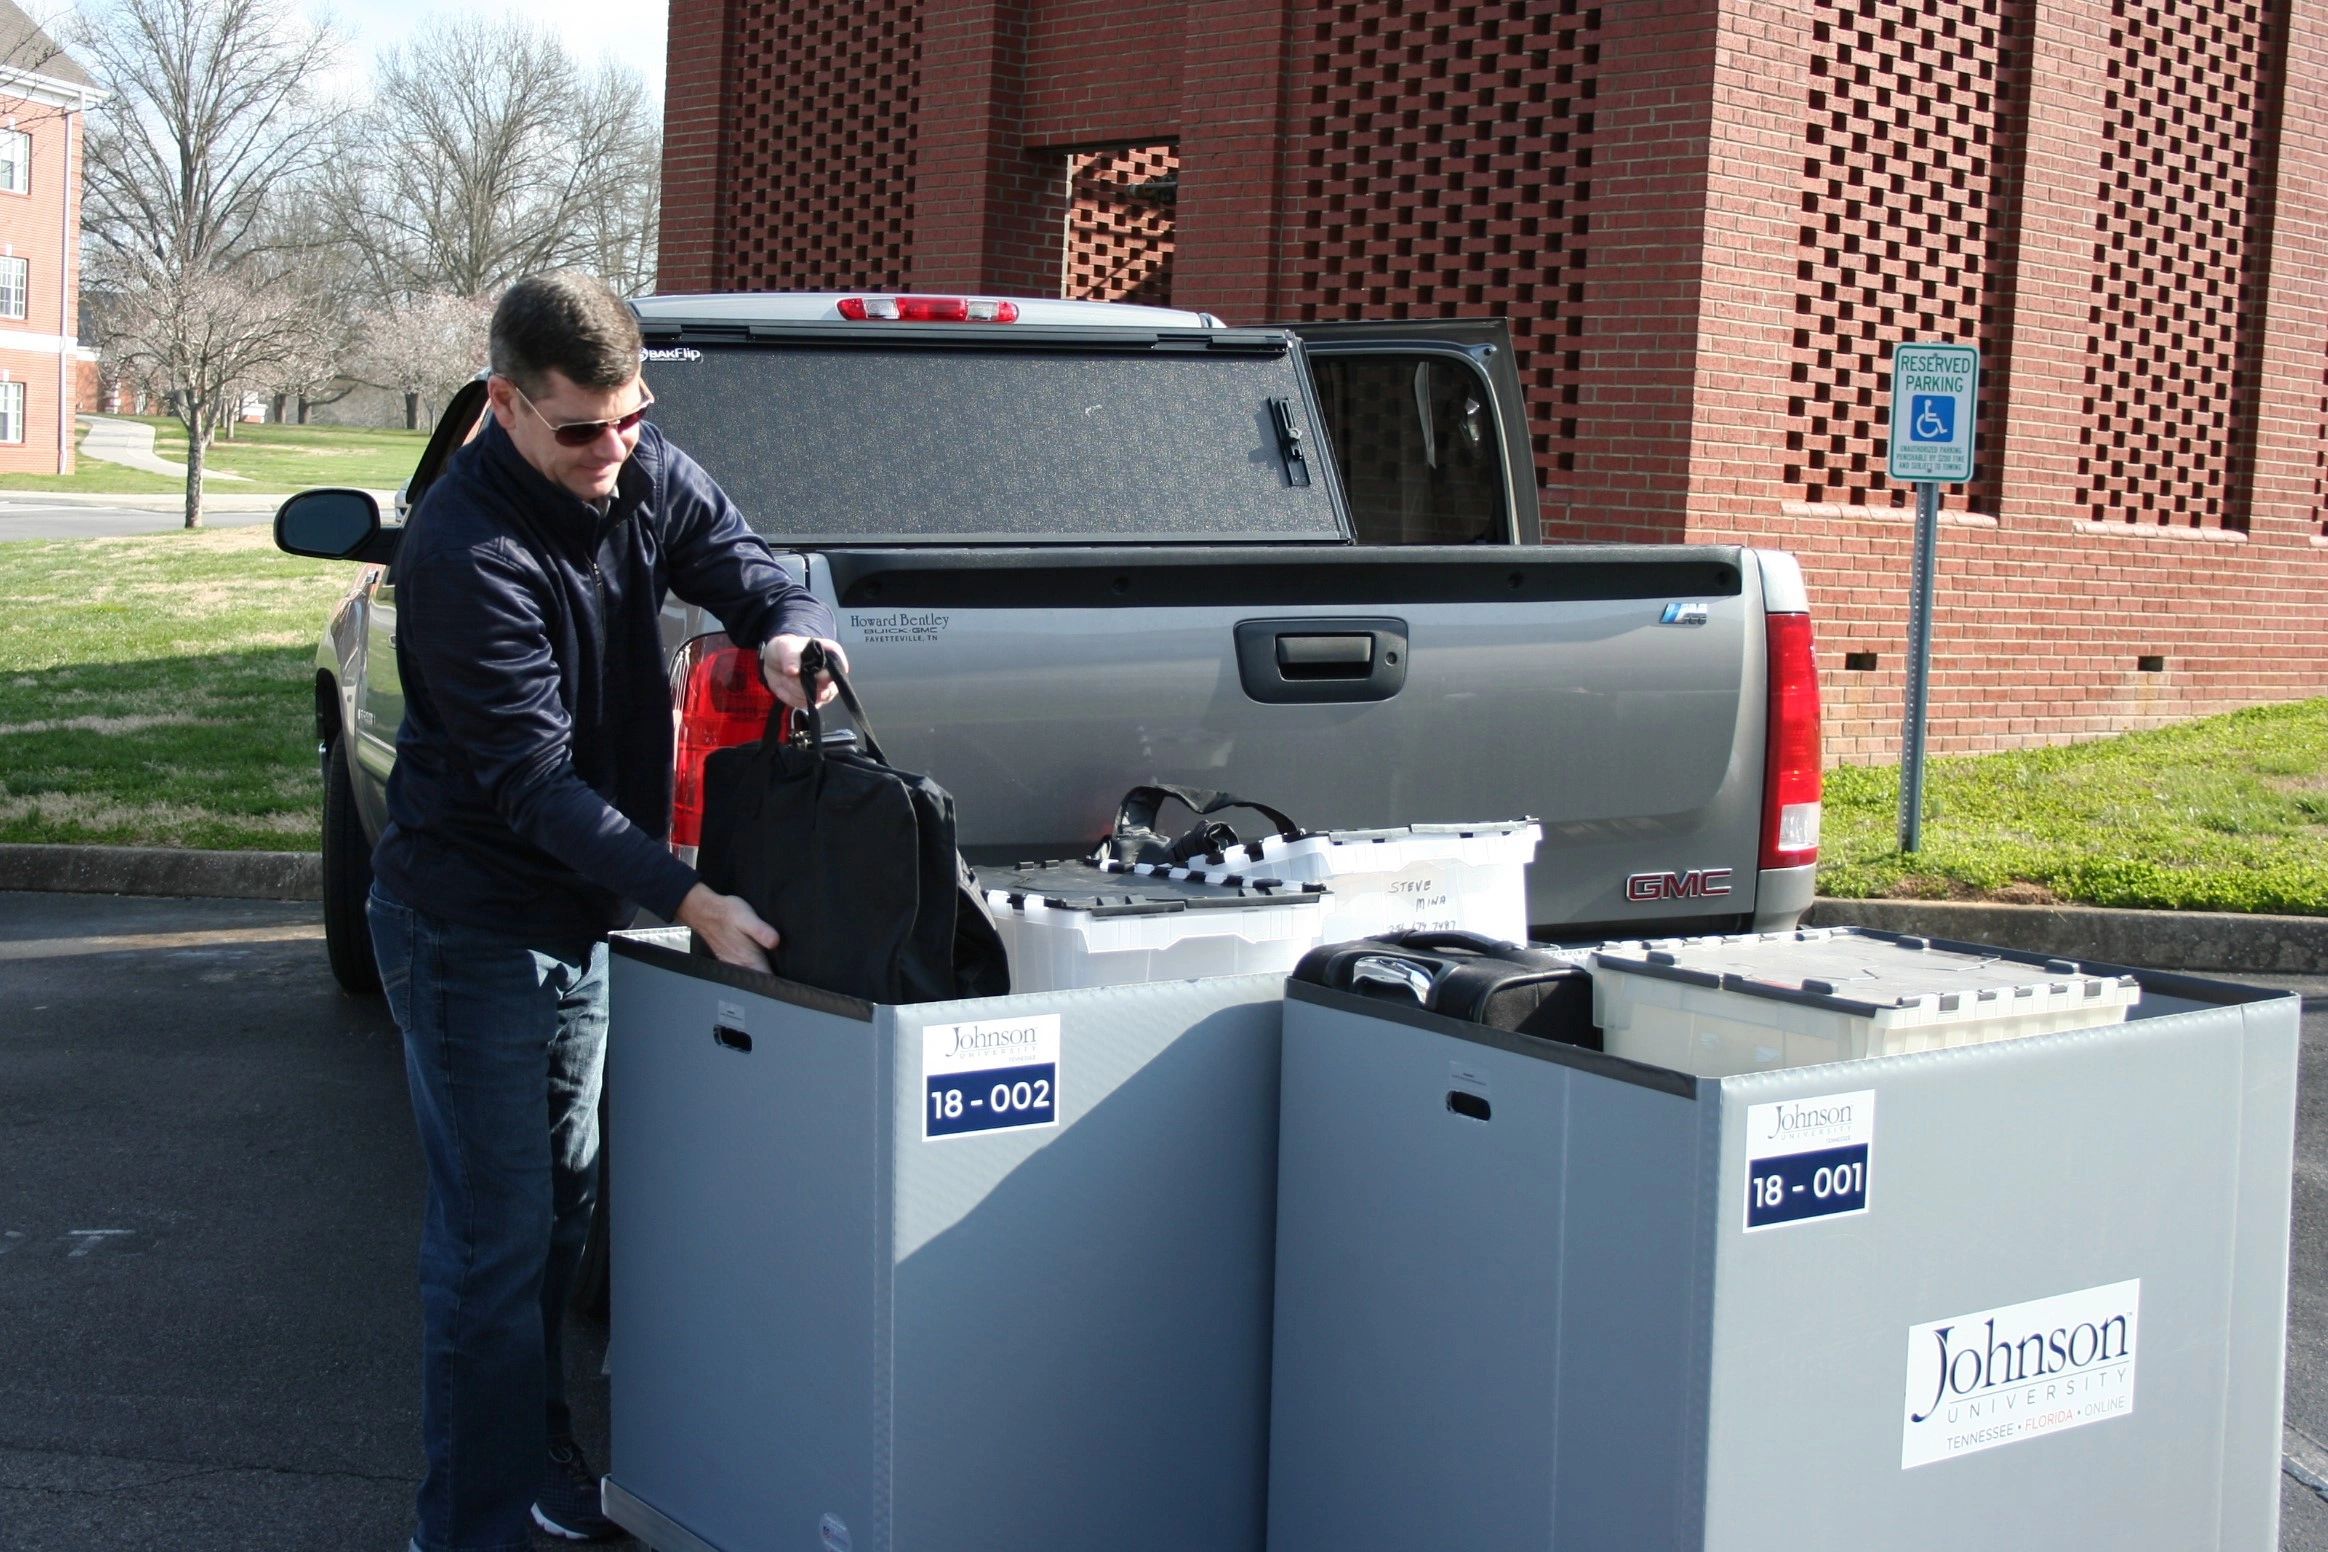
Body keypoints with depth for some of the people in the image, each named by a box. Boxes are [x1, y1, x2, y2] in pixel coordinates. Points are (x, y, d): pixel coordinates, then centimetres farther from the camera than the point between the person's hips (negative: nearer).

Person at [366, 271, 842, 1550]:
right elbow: (530, 775, -27)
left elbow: (751, 570, -2)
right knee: (495, 1235, -4)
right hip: (471, 927, -8)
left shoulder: (648, 477, -5)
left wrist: (791, 631, -28)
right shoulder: (464, 550, -26)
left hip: (576, 916, 8)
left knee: (562, 1200, 19)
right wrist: (687, 900, -35)